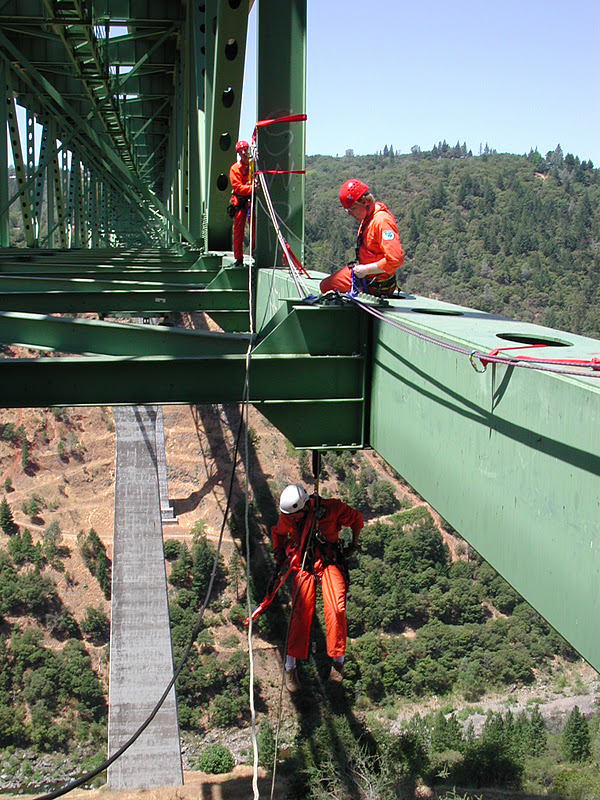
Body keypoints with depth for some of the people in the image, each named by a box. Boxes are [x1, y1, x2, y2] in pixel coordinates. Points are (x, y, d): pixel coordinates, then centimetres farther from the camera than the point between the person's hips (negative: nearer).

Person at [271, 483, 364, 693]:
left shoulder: (331, 508, -16)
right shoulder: (287, 517, -6)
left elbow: (357, 520, 4)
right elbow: (278, 533, 20)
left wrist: (353, 545, 11)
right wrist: (279, 556, 18)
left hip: (330, 562, -2)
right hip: (303, 566, 2)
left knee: (335, 609, -21)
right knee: (300, 613, -13)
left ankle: (338, 660, -7)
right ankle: (290, 667, -4)